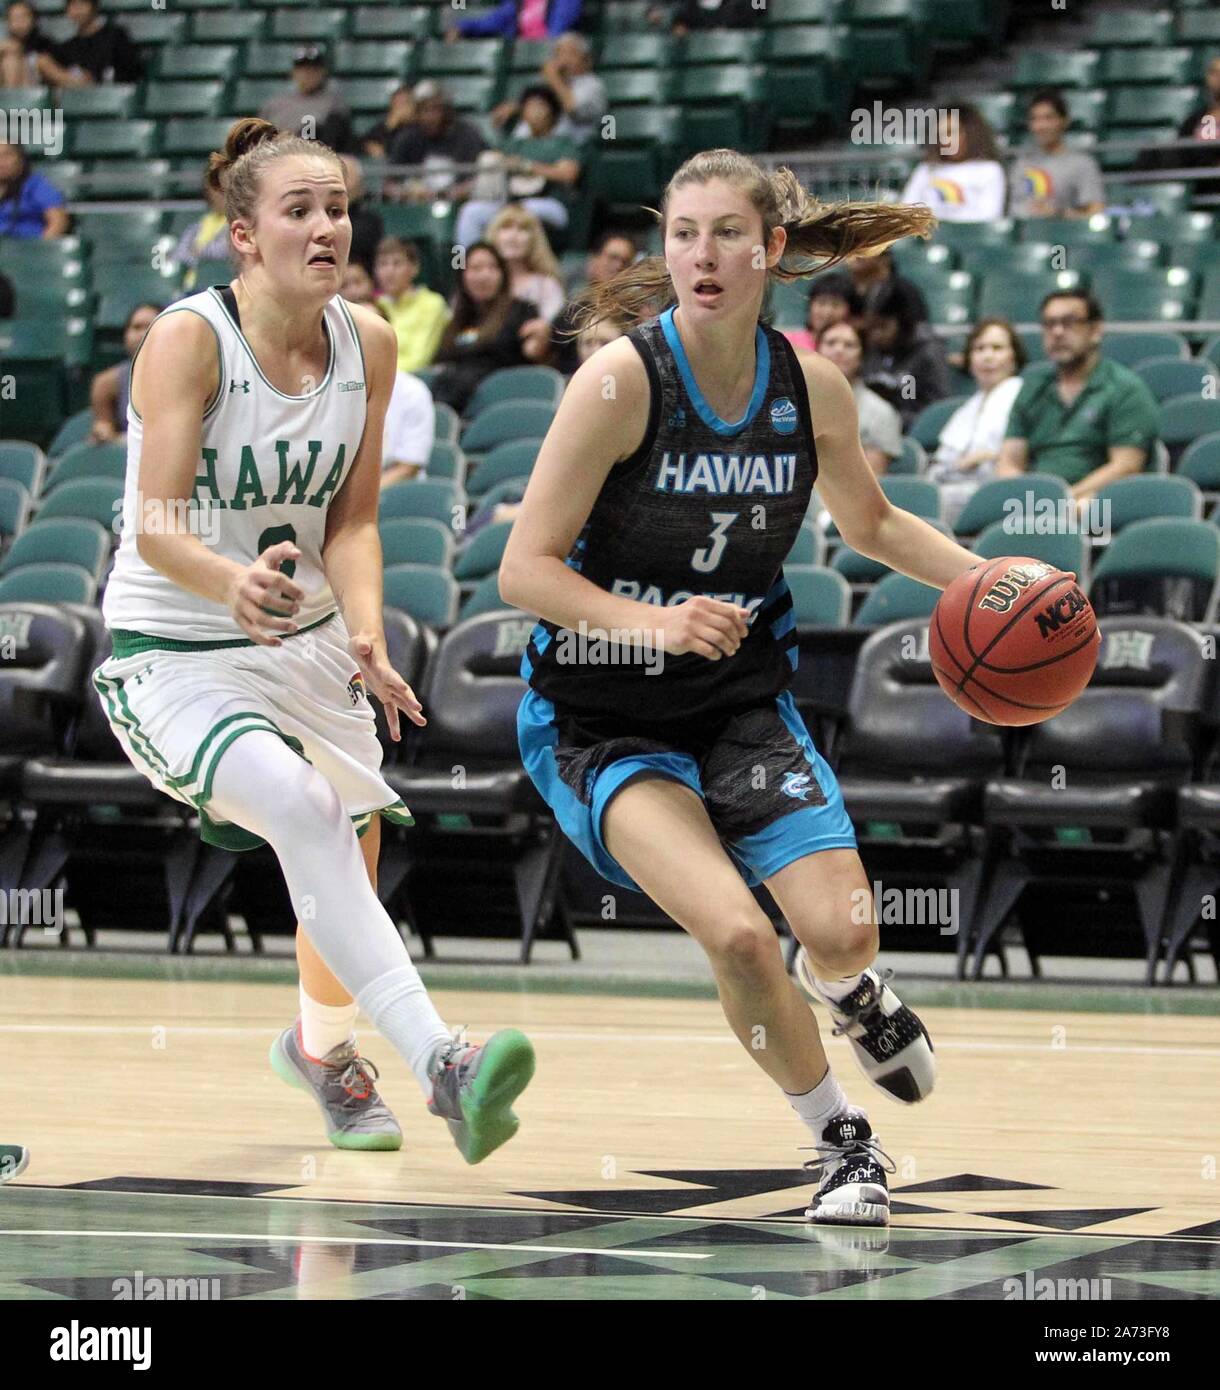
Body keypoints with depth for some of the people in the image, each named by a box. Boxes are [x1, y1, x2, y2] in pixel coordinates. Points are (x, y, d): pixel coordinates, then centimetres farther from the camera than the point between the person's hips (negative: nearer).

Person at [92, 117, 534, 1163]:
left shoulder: (367, 343, -3)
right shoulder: (189, 338, -19)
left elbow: (350, 520, 0)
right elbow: (155, 528, -27)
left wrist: (367, 636, -19)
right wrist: (233, 584, -48)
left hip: (305, 644, 6)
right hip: (174, 657, -6)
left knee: (350, 859, 13)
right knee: (304, 809, -30)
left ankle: (322, 1044, 45)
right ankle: (440, 1064, -40)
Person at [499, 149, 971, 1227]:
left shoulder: (812, 388, -4)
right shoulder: (622, 378, -19)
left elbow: (870, 523, 17)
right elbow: (523, 570, -17)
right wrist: (649, 621, -32)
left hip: (743, 701, 4)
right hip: (605, 720, -4)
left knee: (840, 935, -13)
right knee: (737, 936, -24)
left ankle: (852, 995, 29)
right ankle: (842, 1141, 3)